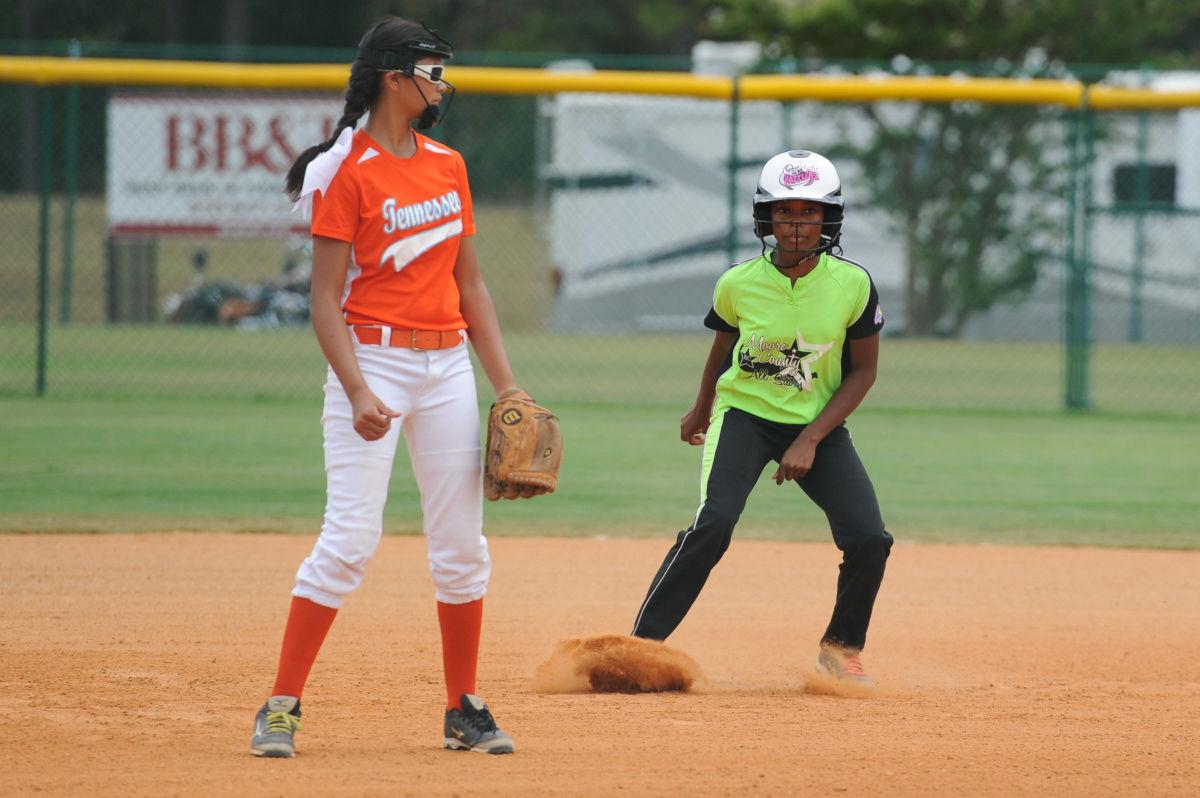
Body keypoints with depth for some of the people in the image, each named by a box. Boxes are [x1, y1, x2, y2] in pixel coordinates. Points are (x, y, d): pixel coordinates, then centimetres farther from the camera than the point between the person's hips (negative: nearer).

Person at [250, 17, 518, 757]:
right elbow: (326, 299, -12)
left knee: (463, 543, 6)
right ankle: (282, 707, -7)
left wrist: (507, 385, 10)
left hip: (448, 365, 6)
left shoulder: (448, 166, 12)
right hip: (374, 357, -6)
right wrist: (356, 392, -22)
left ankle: (465, 711, 16)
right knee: (351, 537, -12)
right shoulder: (347, 172, -8)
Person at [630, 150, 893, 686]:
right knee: (713, 524, -24)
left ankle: (841, 650, 14)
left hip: (818, 425, 1)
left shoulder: (853, 284, -13)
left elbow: (863, 370, -5)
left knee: (869, 539, -12)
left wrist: (811, 440, -14)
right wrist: (701, 410, 25)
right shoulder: (739, 284, -12)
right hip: (744, 415, -1)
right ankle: (640, 646, -19)